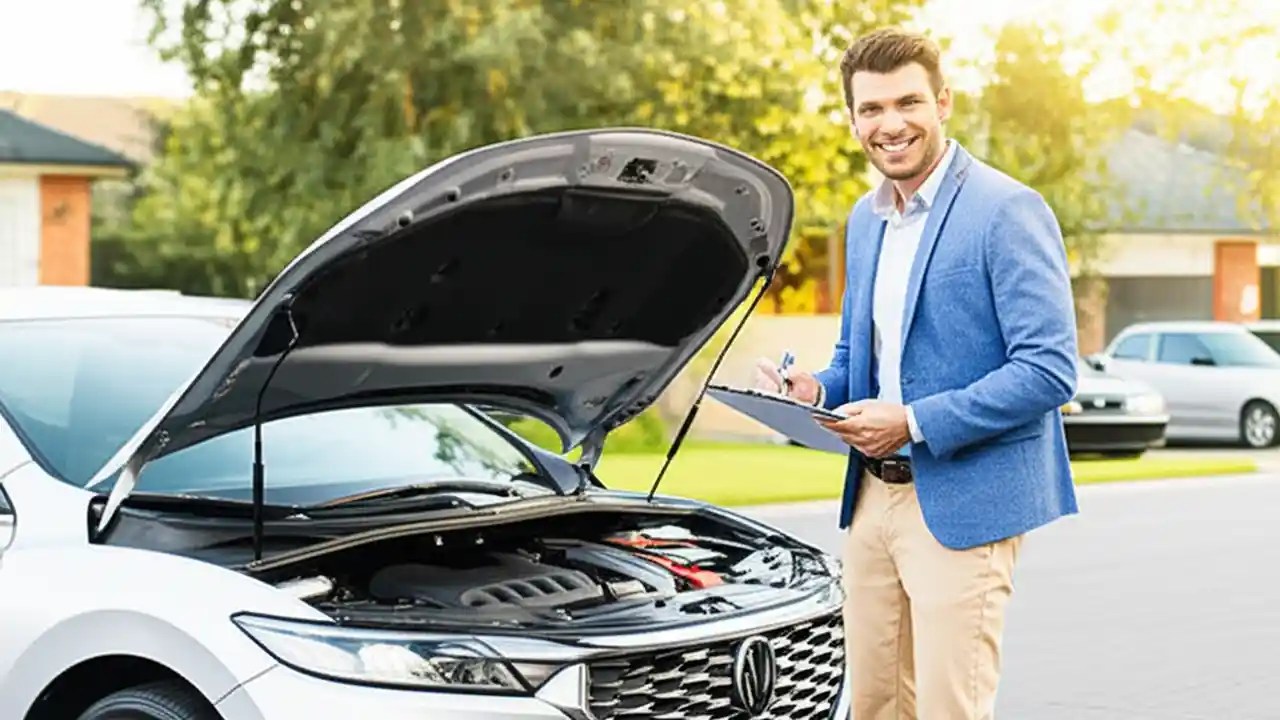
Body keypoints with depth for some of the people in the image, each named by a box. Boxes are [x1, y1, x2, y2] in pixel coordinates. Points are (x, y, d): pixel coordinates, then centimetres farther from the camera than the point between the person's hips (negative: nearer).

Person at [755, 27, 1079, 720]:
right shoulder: (865, 219, 15)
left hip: (965, 505, -8)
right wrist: (816, 390, 3)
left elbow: (1049, 370, -18)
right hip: (872, 499, 8)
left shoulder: (1008, 211, -12)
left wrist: (915, 422, -20)